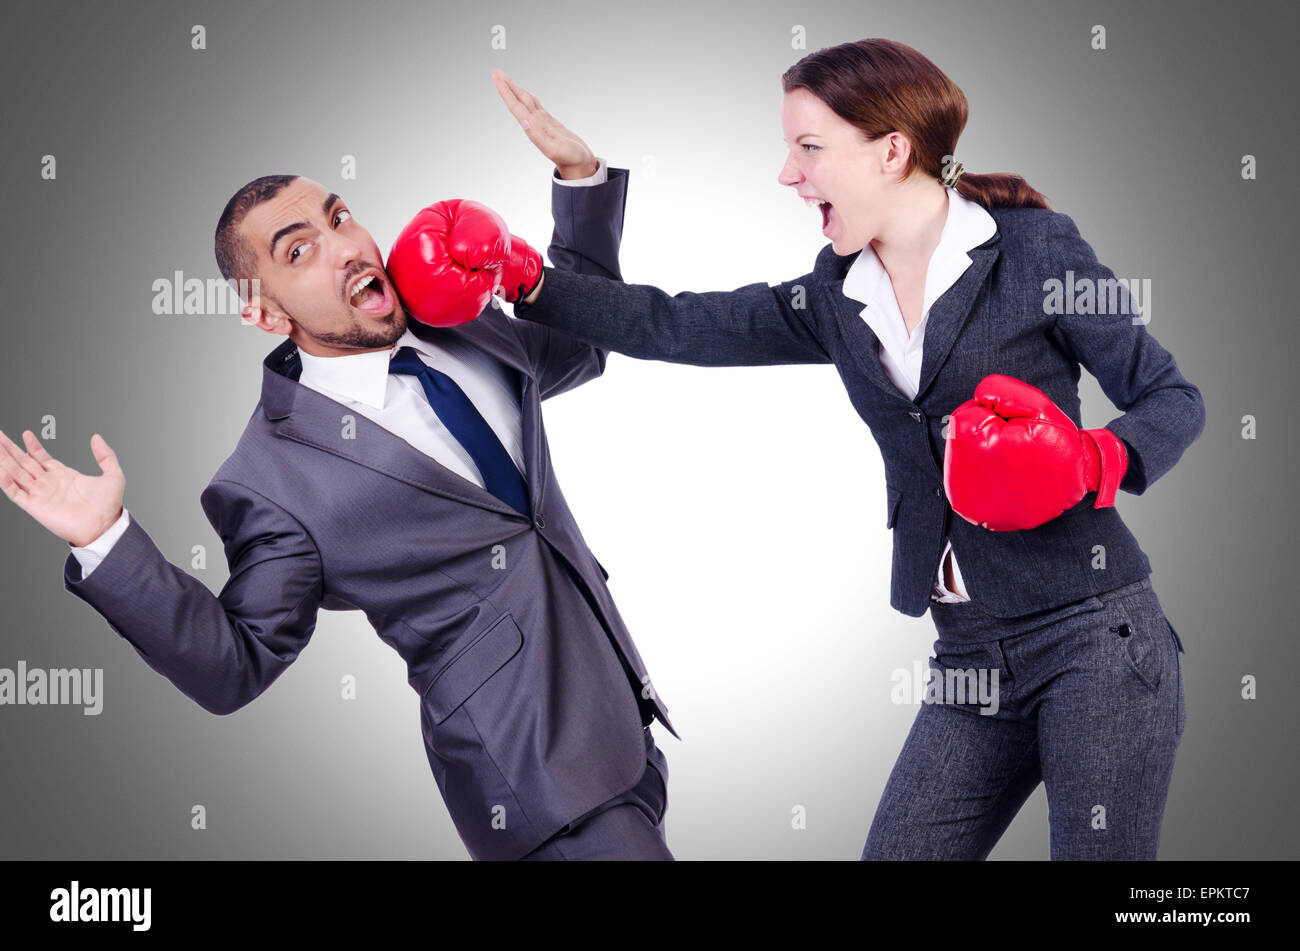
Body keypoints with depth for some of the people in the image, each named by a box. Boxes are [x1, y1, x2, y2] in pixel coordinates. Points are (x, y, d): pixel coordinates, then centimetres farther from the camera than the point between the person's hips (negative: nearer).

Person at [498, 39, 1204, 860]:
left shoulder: (1033, 246, -4)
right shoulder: (835, 302, 11)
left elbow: (1173, 399, 0)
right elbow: (669, 327, 10)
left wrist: (1097, 460, -19)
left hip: (1098, 638, -5)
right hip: (975, 662, 5)